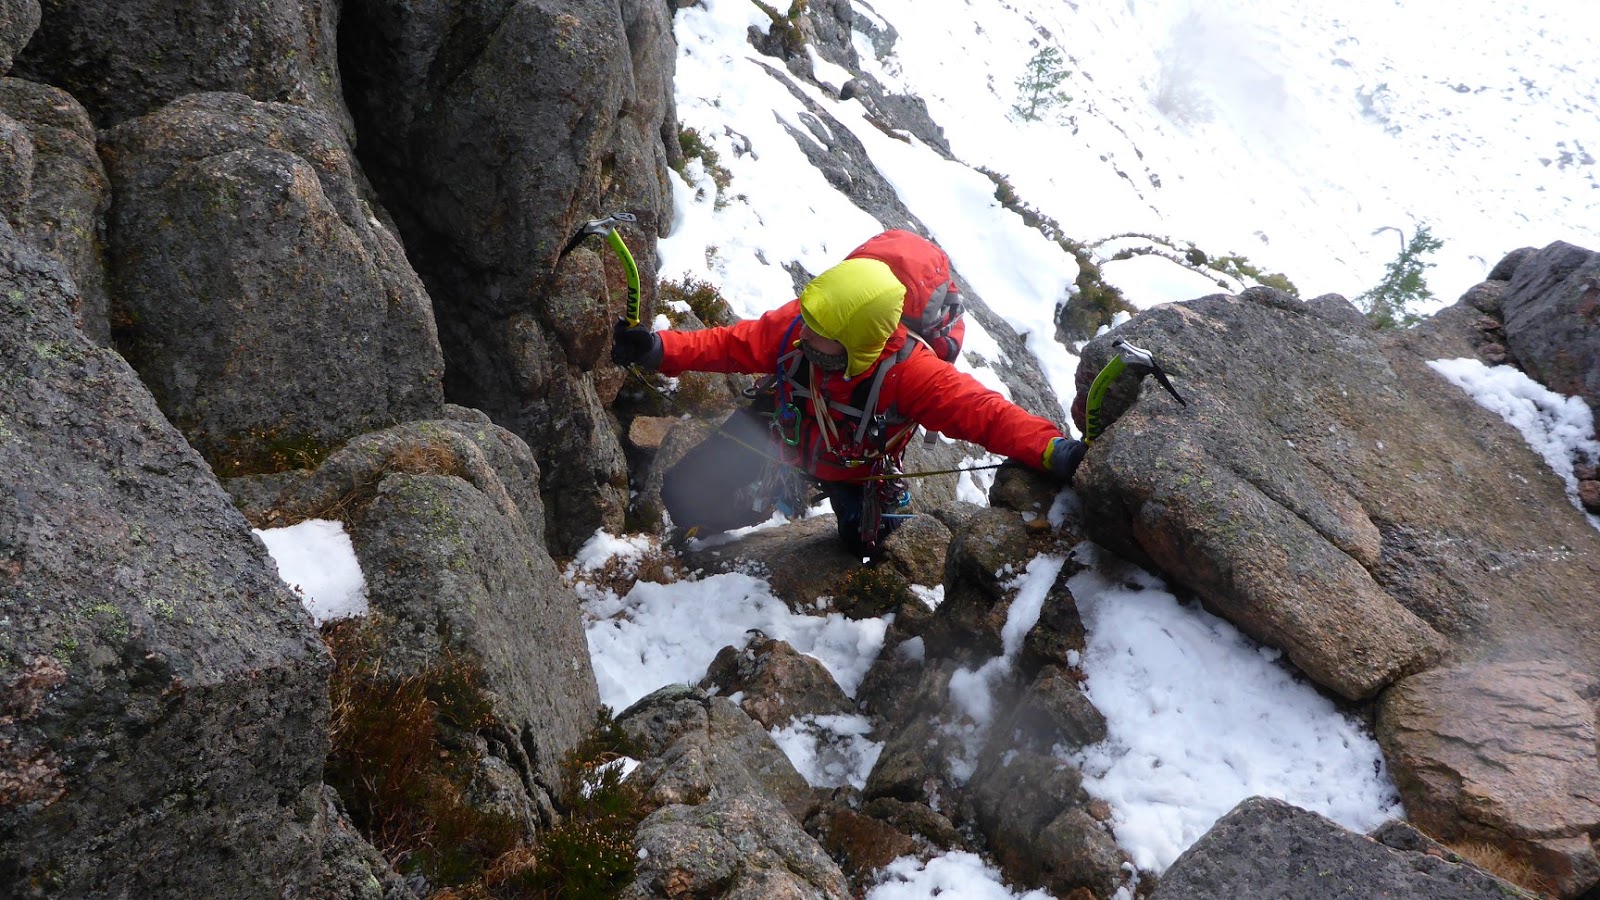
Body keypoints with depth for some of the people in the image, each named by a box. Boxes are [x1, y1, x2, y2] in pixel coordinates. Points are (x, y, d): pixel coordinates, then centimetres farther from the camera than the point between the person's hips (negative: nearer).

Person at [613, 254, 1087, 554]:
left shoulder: (908, 371, -42)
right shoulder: (795, 325, -34)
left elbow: (983, 412, -47)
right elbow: (732, 343, -23)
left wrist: (1052, 450, -61)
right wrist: (659, 349, -37)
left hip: (853, 469, -2)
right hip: (781, 436, 2)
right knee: (686, 494, -1)